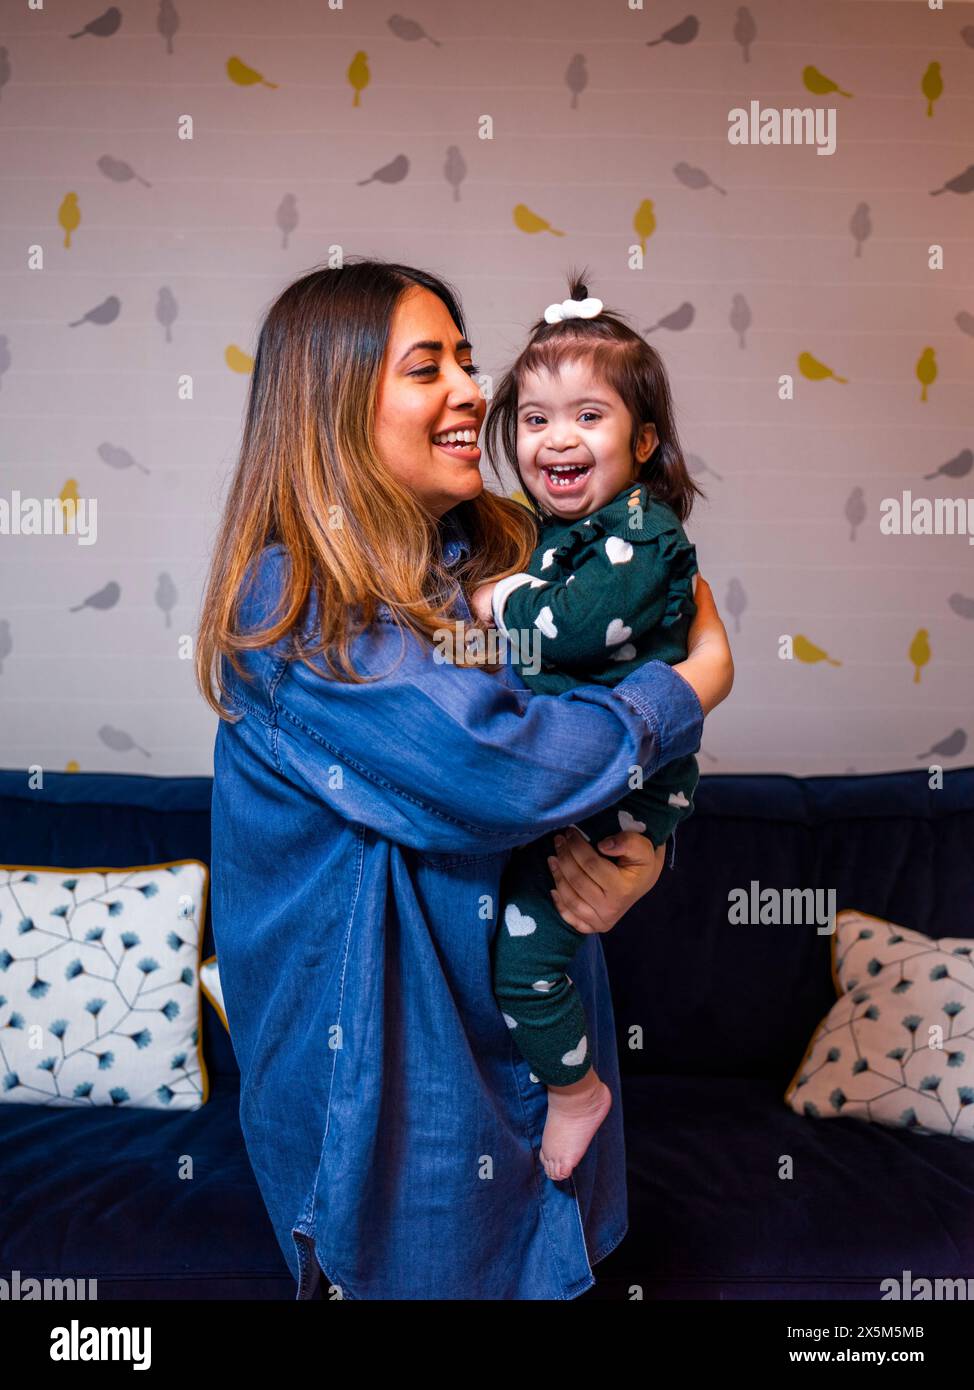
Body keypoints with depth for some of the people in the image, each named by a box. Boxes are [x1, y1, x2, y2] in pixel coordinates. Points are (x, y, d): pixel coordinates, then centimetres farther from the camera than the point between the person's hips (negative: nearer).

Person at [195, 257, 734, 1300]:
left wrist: (640, 850, -18)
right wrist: (698, 682, -19)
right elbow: (497, 771, -33)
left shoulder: (499, 557, 0)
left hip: (536, 1014, 7)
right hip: (385, 1048, -6)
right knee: (422, 1261, 16)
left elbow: (622, 755, 4)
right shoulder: (294, 606, -22)